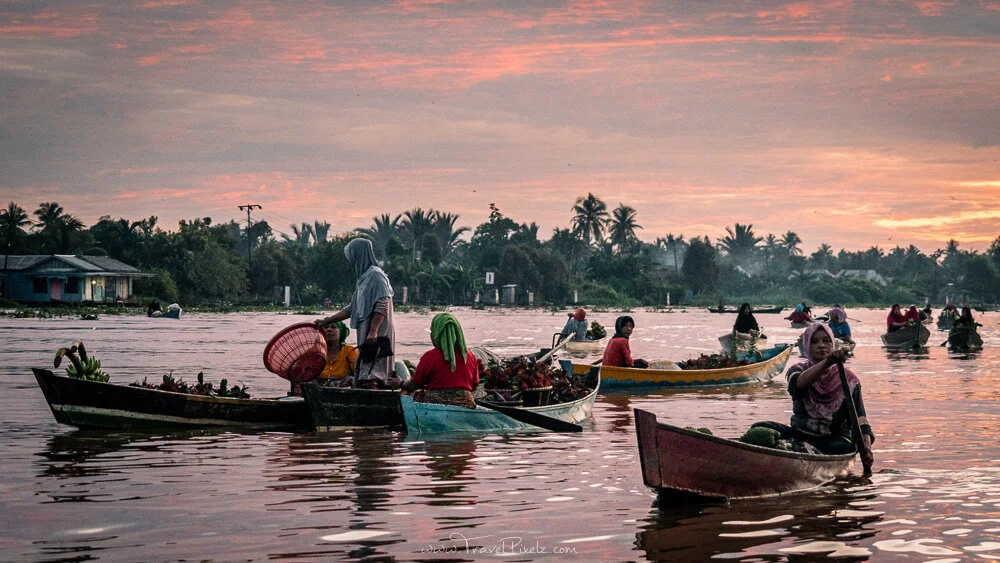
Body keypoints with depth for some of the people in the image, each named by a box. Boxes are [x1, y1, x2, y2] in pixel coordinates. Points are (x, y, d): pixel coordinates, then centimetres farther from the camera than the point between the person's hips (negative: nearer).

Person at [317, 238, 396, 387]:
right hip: (366, 335, 10)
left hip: (377, 336, -10)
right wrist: (326, 321, 27)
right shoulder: (363, 278, 21)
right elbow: (351, 309, 27)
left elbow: (382, 306, -18)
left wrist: (373, 331, -25)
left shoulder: (375, 275, -9)